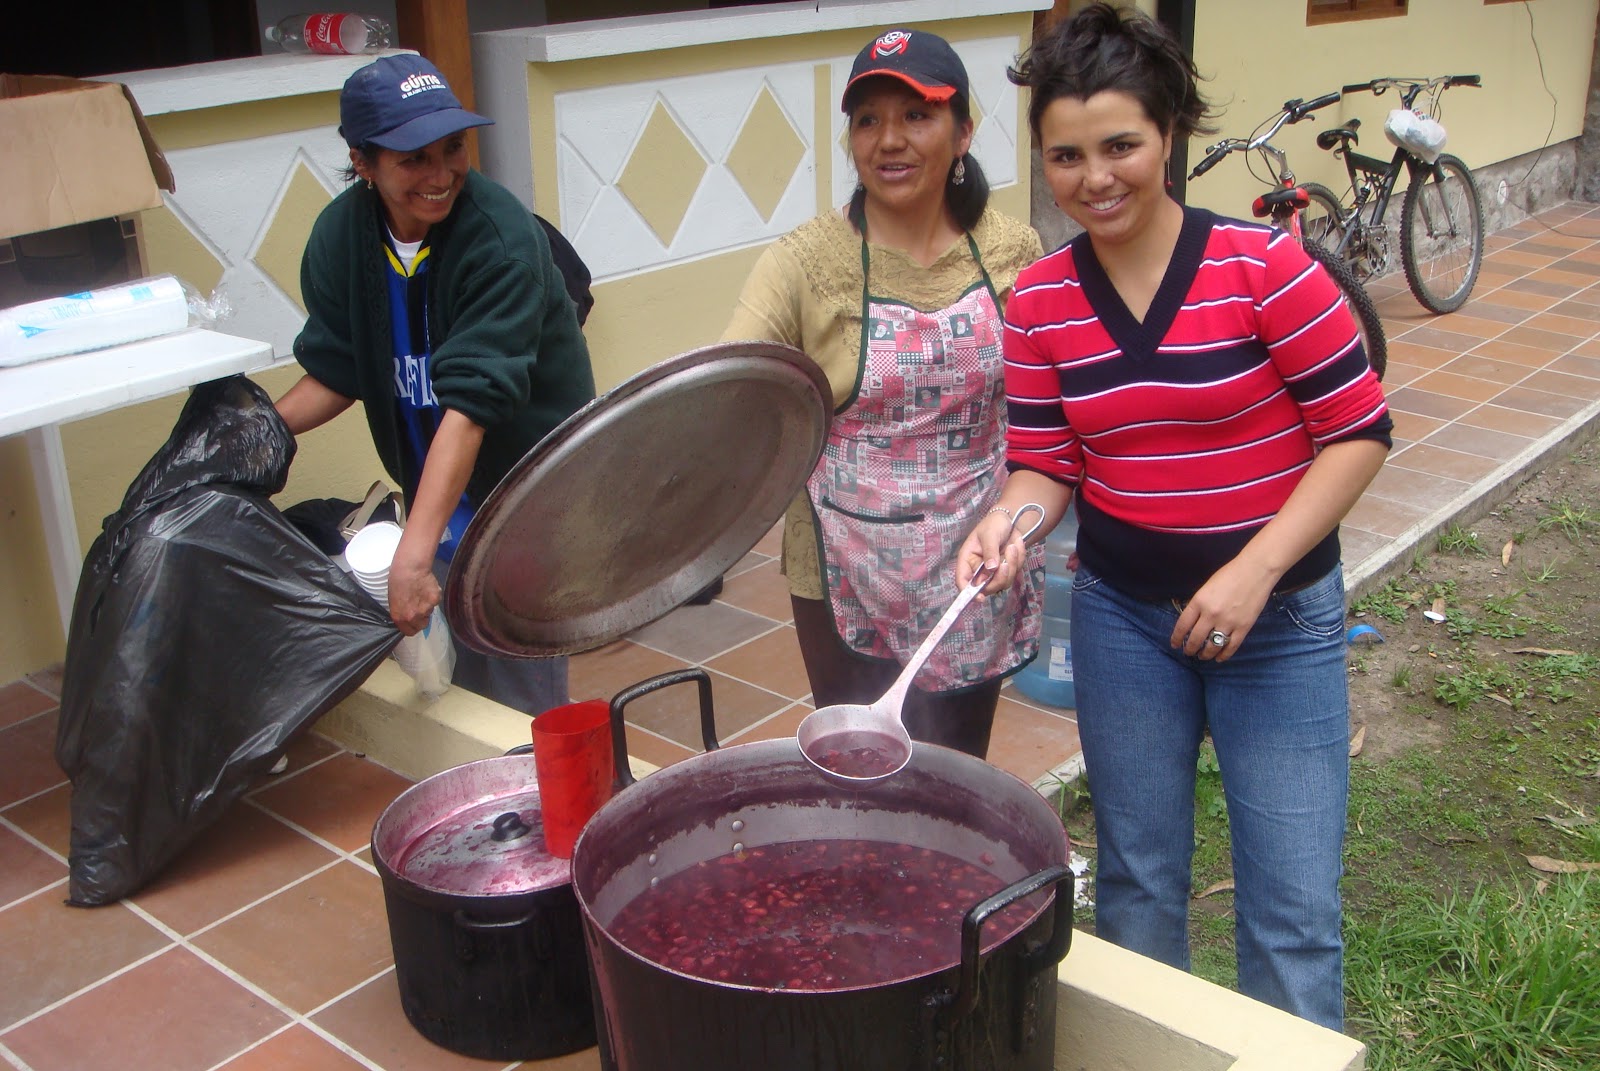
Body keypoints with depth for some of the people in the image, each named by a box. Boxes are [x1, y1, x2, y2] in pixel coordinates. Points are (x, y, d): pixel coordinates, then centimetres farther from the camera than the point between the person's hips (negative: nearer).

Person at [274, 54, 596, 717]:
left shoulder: (500, 235, -25)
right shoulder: (340, 236, -6)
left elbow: (471, 401, -33)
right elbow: (335, 374, 5)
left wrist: (413, 557, -40)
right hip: (438, 501, 6)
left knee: (524, 701, -1)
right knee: (453, 690, 16)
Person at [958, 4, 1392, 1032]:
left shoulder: (1261, 265, -16)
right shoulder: (1040, 301, -4)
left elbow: (1360, 431, -12)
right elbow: (1047, 463, 2)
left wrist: (1255, 571, -18)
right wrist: (1009, 522, -20)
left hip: (1278, 616, -3)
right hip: (1121, 610, 3)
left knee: (1293, 910, 5)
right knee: (1137, 881, 19)